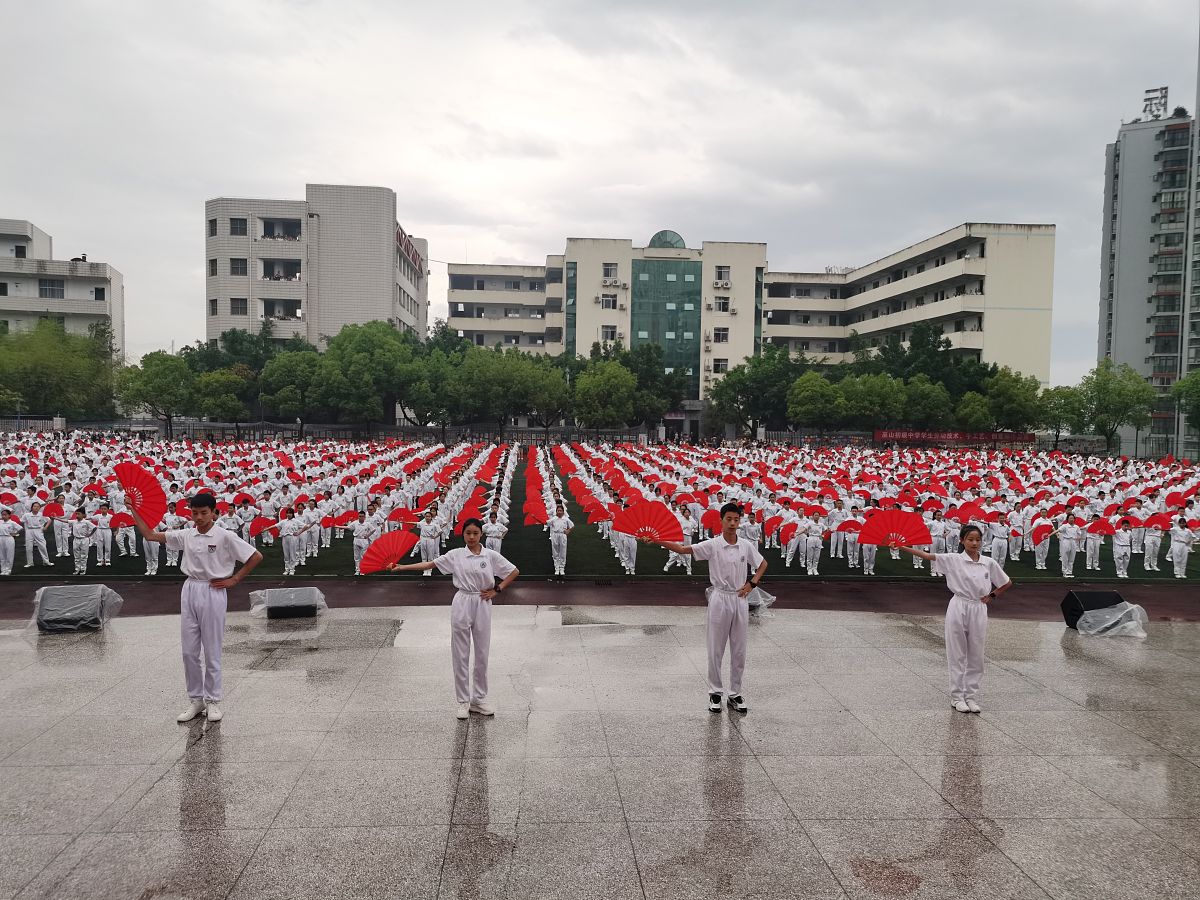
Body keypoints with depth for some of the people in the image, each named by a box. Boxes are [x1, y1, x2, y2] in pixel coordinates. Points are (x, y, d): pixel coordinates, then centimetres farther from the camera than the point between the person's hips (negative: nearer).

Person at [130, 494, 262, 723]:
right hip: (190, 591, 5)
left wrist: (233, 580, -7)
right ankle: (195, 700, 19)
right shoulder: (185, 535, 5)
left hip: (213, 592, -4)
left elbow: (256, 557, -8)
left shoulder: (225, 537, -8)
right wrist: (134, 511, 3)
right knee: (189, 650, 7)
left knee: (211, 650, 3)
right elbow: (150, 535, 8)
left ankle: (212, 701, 15)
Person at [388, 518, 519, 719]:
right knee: (460, 655, 4)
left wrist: (496, 590, -1)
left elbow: (514, 572, 5)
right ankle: (463, 702, 14)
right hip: (462, 604, 0)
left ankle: (479, 699, 21)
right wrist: (401, 567, -12)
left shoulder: (491, 555, -1)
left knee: (482, 654, 8)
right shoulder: (455, 555, -1)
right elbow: (429, 564, -5)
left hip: (483, 605, 1)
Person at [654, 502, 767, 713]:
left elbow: (762, 564, 17)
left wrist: (751, 584, 3)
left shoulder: (746, 545, 1)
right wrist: (657, 540, -29)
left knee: (739, 651, 9)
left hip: (740, 599, 3)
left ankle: (735, 694, 21)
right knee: (716, 650, 5)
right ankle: (715, 693, 19)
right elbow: (683, 549, -17)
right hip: (719, 599, -3)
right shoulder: (712, 545, -9)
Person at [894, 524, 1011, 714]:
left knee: (975, 656, 9)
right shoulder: (954, 559, -6)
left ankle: (971, 696, 20)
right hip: (958, 608, -2)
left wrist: (991, 596, 5)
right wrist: (902, 547, -27)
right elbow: (927, 555, -17)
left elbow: (1007, 583, 14)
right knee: (957, 655, 5)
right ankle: (957, 696, 15)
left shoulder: (989, 563, 2)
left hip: (979, 610, 2)